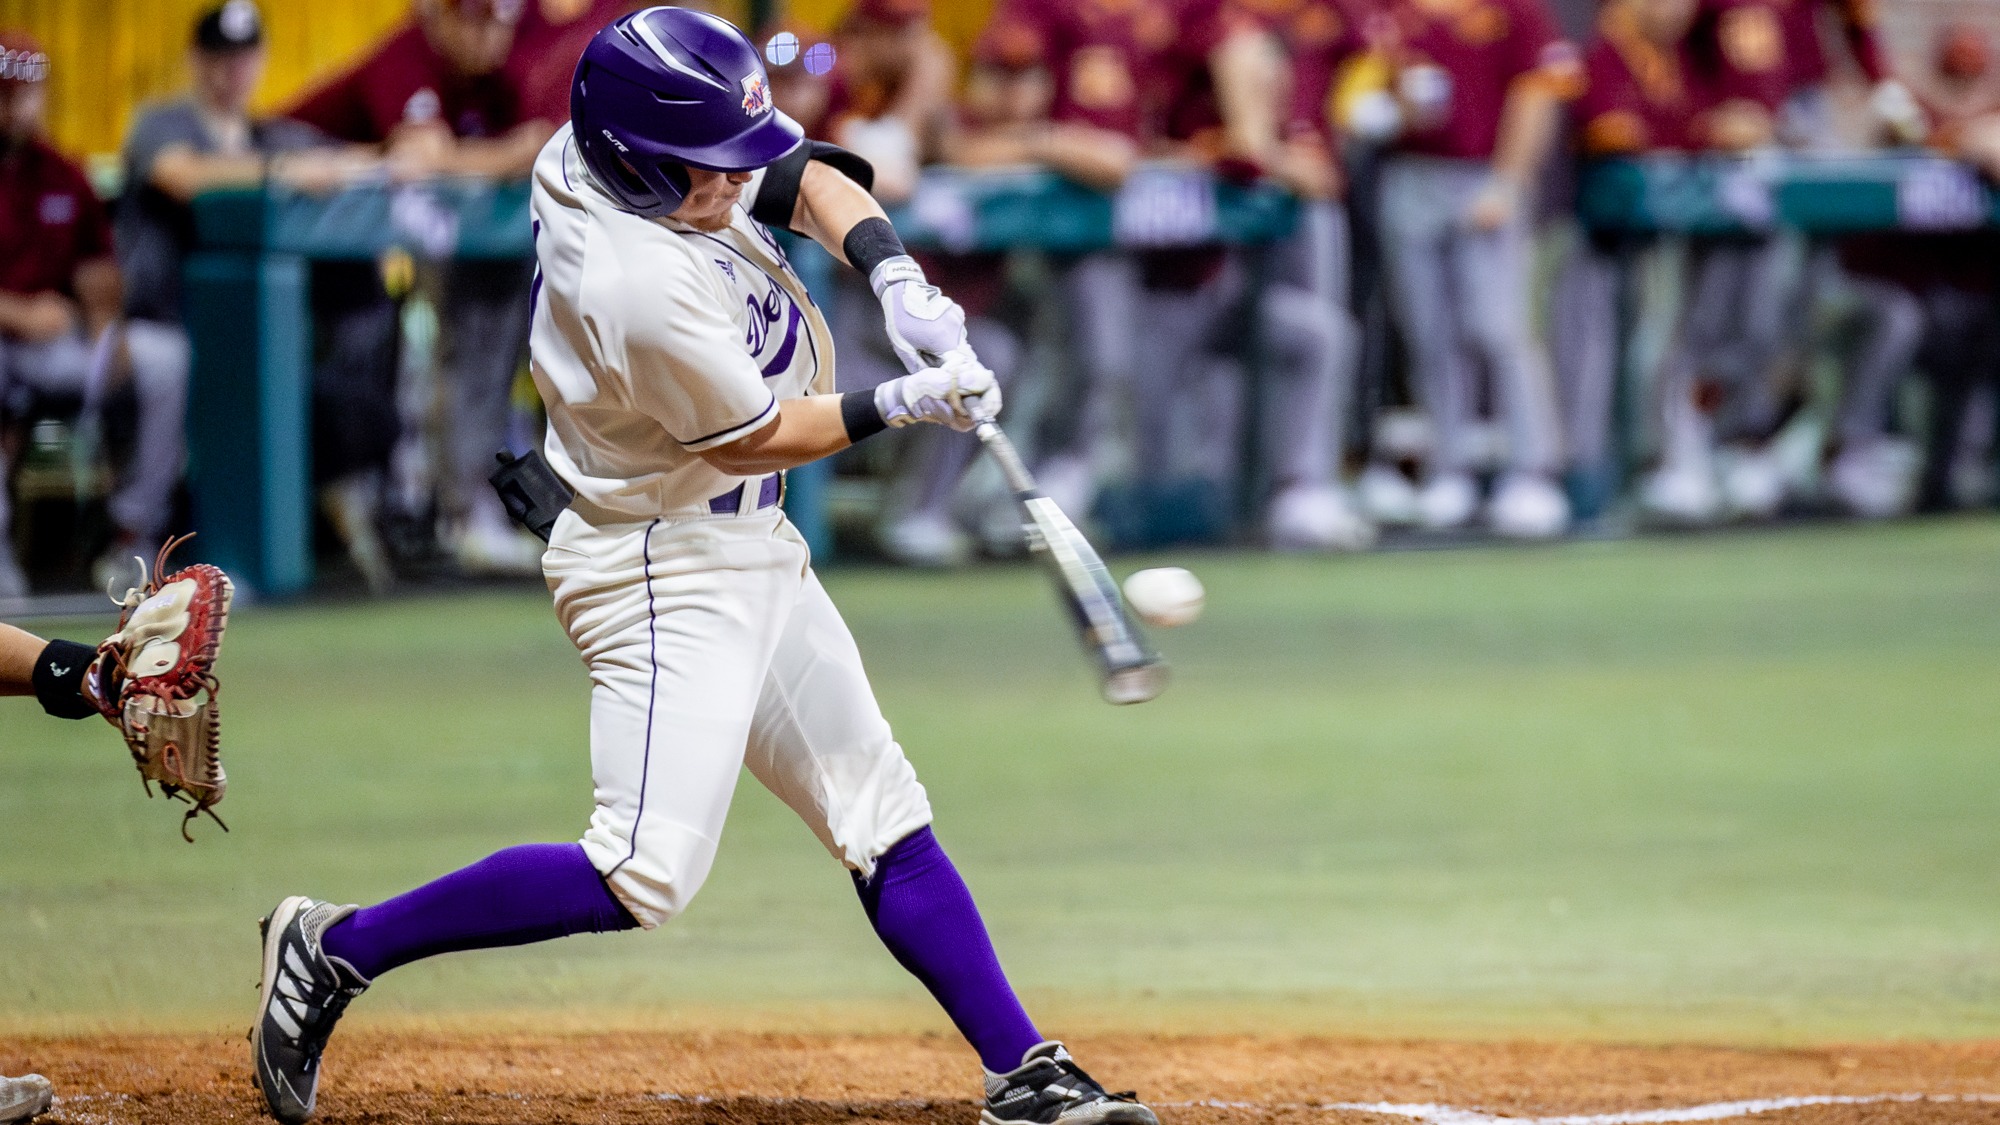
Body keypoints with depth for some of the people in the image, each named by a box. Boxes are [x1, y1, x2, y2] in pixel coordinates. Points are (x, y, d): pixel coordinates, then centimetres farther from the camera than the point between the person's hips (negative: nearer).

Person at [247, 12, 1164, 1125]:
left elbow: (805, 176, 6)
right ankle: (336, 950, -9)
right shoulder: (648, 291, -31)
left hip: (753, 556, 10)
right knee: (647, 877, -18)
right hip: (669, 575, -10)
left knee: (888, 822, 10)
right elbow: (755, 439, -17)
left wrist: (895, 274, -10)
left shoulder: (592, 150, -5)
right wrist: (904, 404, -12)